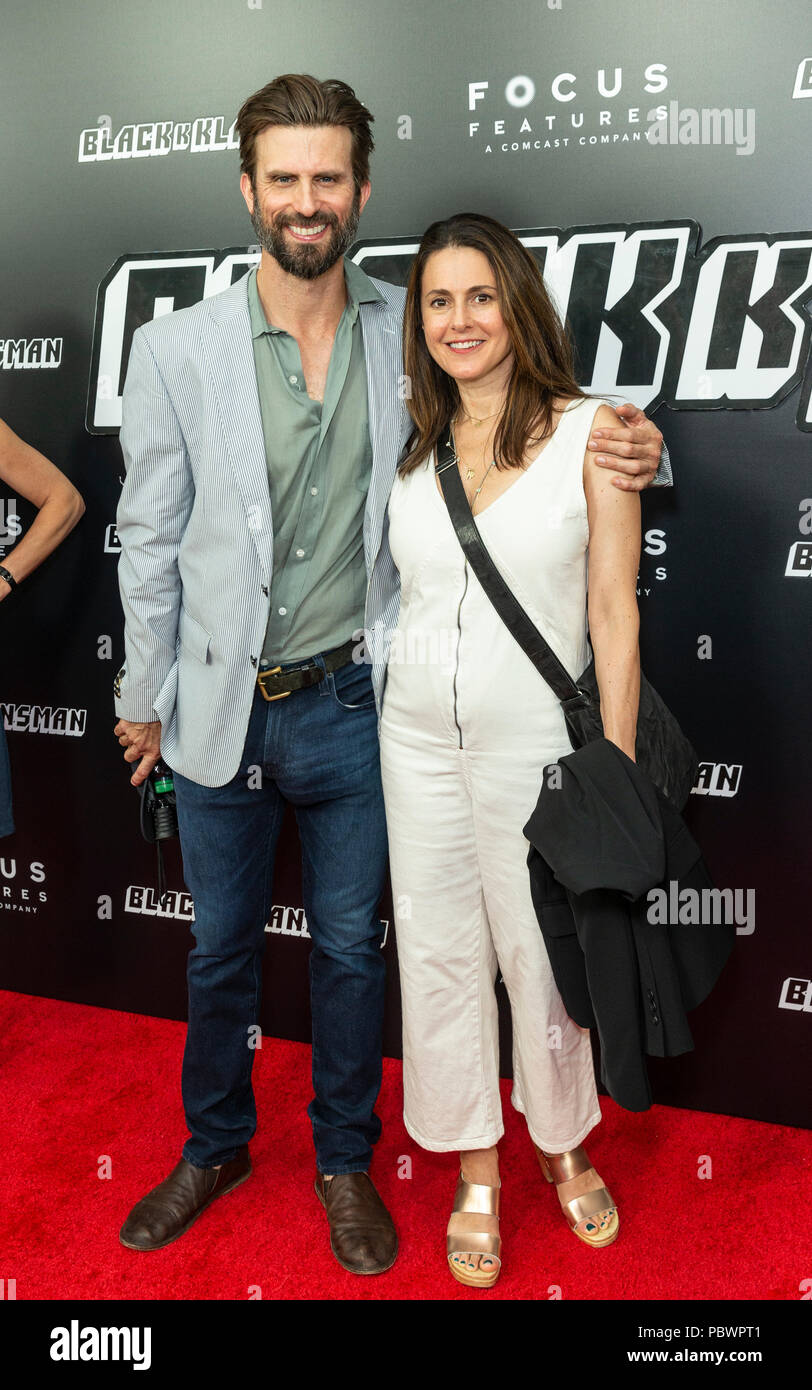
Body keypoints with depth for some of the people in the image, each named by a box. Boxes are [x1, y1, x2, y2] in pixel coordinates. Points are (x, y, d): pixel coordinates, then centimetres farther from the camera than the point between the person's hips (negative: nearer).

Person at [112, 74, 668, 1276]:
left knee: (351, 949, 15)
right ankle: (215, 1145, 42)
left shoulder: (408, 334, -2)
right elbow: (150, 539, 0)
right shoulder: (176, 350, -6)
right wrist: (143, 698, 5)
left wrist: (631, 451, -12)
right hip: (221, 711, 0)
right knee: (220, 950, 17)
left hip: (352, 704, 1)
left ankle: (345, 1160, 38)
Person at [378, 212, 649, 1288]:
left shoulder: (590, 431, -5)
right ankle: (476, 1176, 32)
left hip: (534, 745, -3)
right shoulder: (411, 448, 6)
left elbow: (613, 610, -6)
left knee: (543, 957, 10)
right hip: (418, 744, 4)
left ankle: (563, 1146, 38)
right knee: (440, 955, 11)